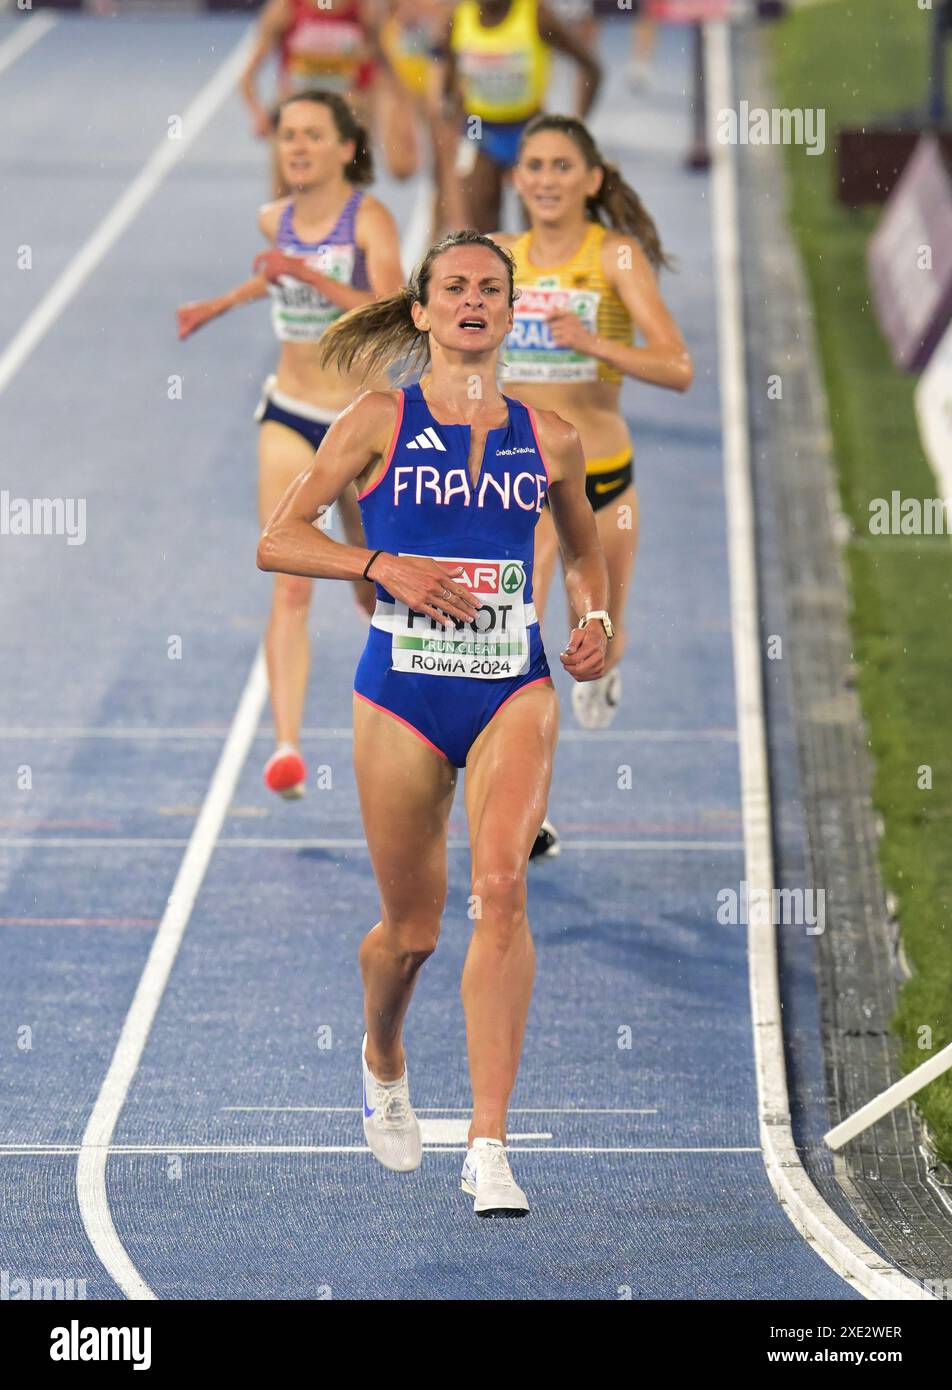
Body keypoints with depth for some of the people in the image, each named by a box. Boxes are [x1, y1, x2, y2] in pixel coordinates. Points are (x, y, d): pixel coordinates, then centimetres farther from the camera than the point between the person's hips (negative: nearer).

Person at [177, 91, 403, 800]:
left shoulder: (370, 218, -14)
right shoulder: (276, 219, 2)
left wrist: (309, 275, -34)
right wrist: (223, 304, 28)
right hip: (290, 417, 3)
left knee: (373, 589, 14)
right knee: (290, 586, -14)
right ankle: (287, 747, -22)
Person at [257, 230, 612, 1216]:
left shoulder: (549, 439, 7)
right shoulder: (381, 421, 0)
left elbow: (584, 551, 26)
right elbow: (276, 542, -2)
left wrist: (597, 622, 6)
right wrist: (385, 565, -16)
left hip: (514, 689, 1)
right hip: (402, 690, -1)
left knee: (501, 884, -21)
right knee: (411, 929, 8)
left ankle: (488, 1147, -21)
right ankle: (383, 1064, 44)